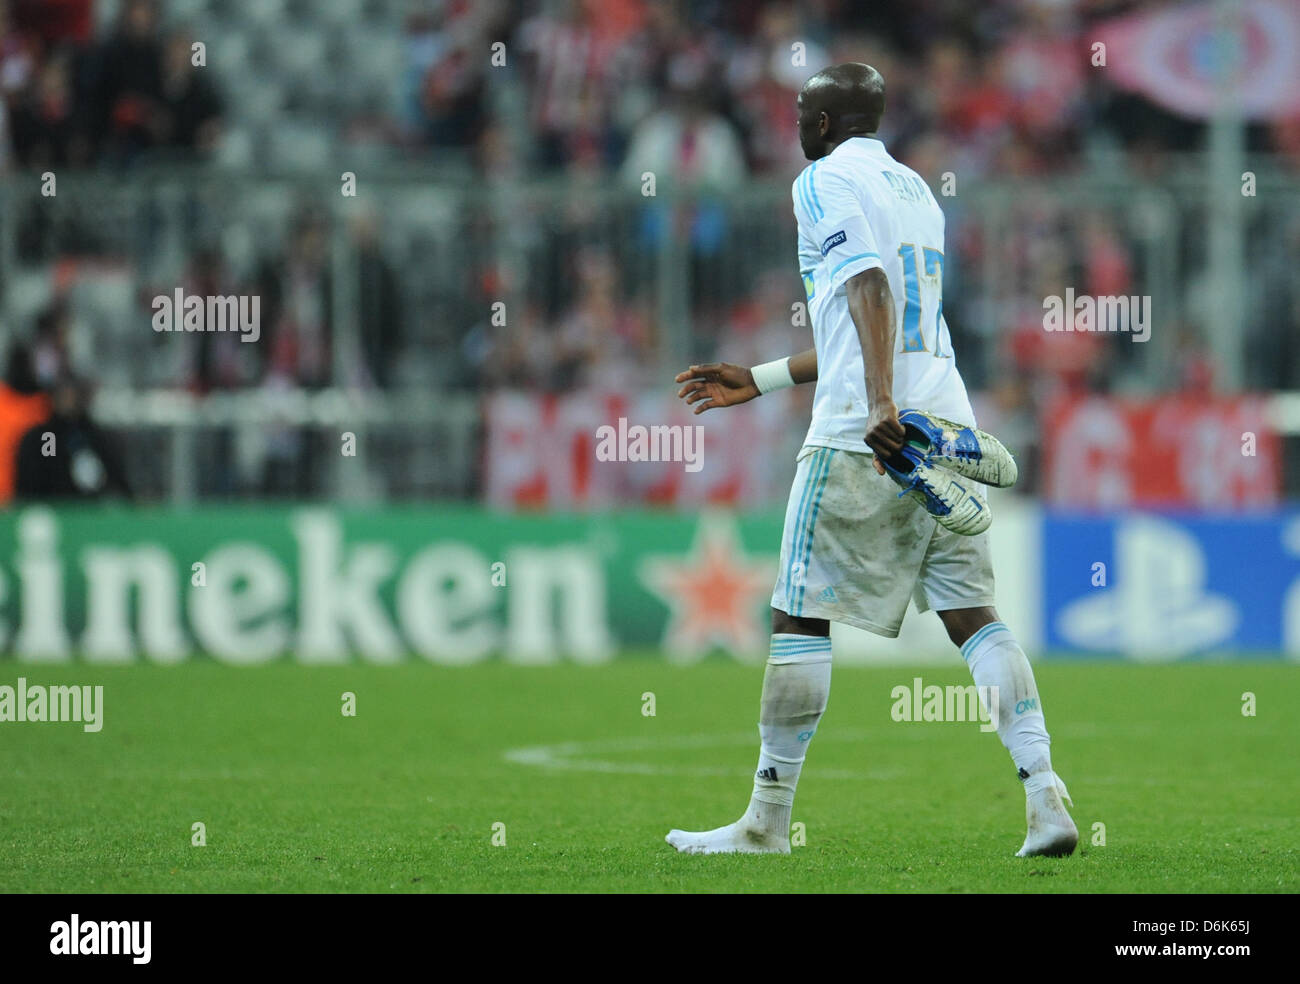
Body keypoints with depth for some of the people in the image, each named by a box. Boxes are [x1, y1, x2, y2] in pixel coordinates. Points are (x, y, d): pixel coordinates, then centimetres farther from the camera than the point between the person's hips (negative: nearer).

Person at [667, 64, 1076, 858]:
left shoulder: (826, 181, -1)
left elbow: (869, 288, -17)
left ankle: (769, 818, 4)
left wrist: (880, 403, -29)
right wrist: (759, 381, 36)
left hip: (862, 435, -7)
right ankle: (1045, 799, -11)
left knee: (800, 615, 1)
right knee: (974, 614, 3)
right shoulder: (915, 190, 24)